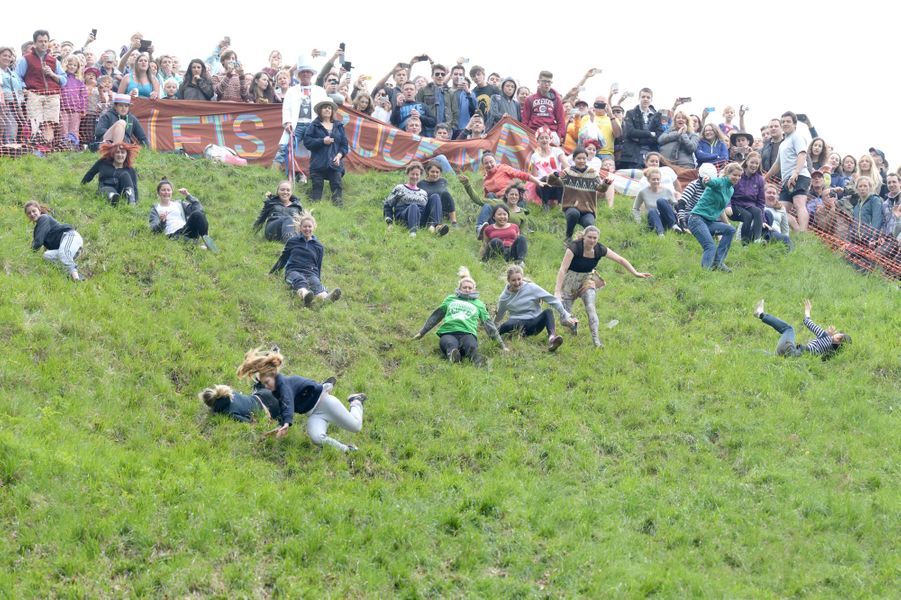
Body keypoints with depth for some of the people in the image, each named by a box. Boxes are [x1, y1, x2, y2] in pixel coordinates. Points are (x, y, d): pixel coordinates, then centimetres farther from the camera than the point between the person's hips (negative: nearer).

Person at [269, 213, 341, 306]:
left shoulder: (318, 246, 22)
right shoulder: (292, 242, 20)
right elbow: (283, 259, 27)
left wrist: (318, 278, 17)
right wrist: (271, 273, 29)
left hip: (311, 272, 1)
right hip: (293, 271, 0)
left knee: (315, 282, -39)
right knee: (300, 280, -41)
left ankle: (325, 297, -76)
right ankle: (305, 295, -78)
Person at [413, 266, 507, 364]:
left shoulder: (478, 304, 31)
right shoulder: (450, 299, 33)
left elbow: (489, 323, 29)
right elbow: (436, 316, 37)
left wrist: (501, 343, 23)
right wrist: (421, 333, 37)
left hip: (468, 333, 0)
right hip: (448, 332, 0)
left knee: (471, 346, -42)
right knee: (450, 345, -42)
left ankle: (475, 359, -72)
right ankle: (452, 356, -73)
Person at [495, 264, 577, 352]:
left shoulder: (532, 288, -4)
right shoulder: (504, 297, 1)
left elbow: (553, 300, -5)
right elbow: (498, 317, 18)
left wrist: (566, 316, -8)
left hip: (534, 324, 0)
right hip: (517, 325, 0)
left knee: (548, 312, -35)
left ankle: (552, 337, -54)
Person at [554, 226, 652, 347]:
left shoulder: (600, 249, -12)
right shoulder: (575, 247, -25)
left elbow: (620, 260, -3)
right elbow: (563, 269, -28)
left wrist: (636, 273, -10)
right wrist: (557, 291, -35)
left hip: (587, 280, 2)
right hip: (570, 281, -2)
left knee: (590, 307, -20)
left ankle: (596, 341, -21)